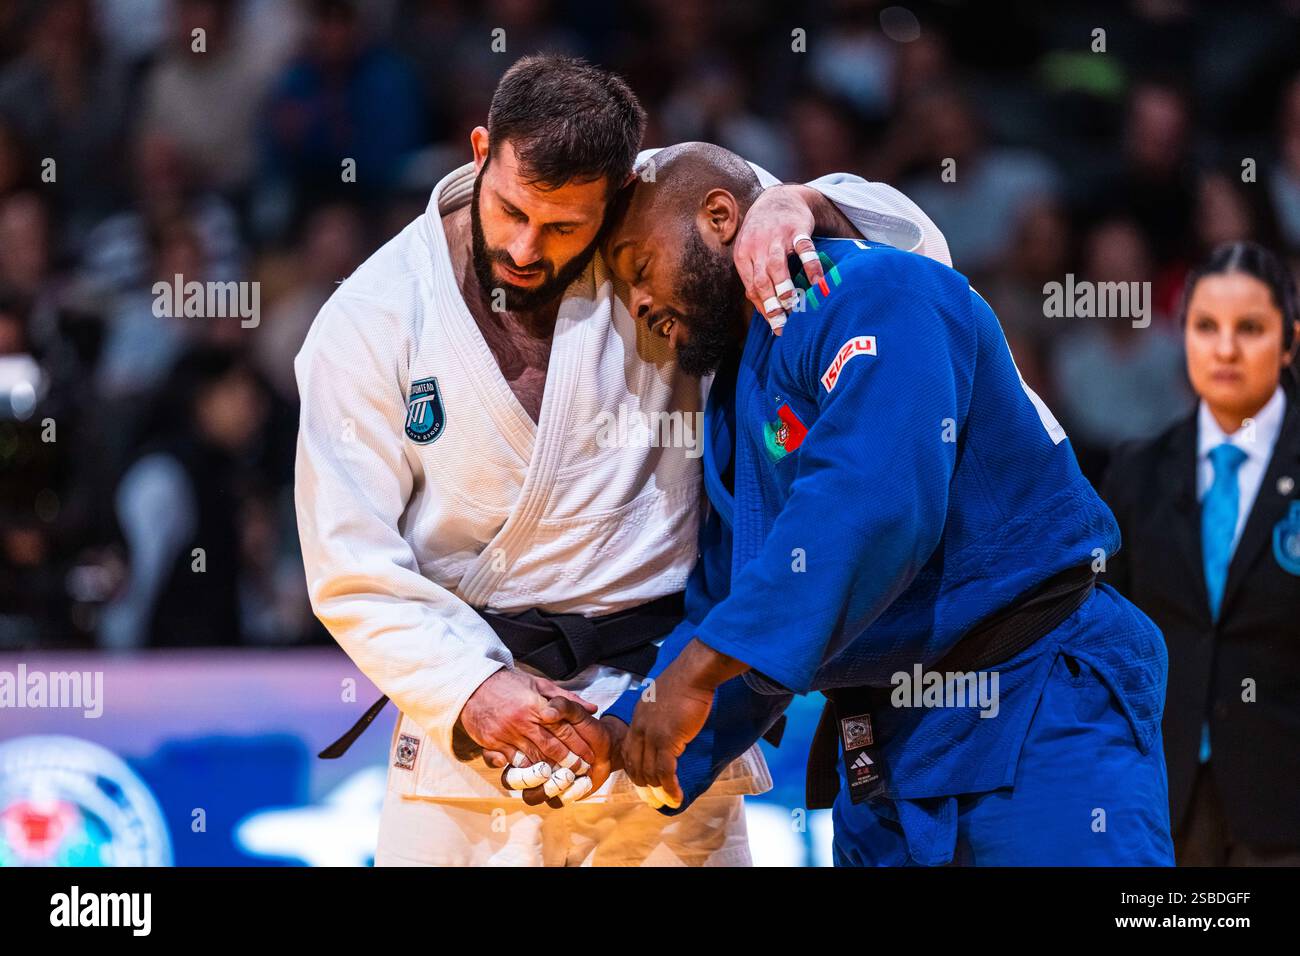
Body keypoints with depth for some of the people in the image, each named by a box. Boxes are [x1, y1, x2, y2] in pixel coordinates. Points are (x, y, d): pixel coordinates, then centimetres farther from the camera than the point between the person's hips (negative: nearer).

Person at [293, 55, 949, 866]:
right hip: (465, 708, 0)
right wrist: (469, 689, -19)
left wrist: (800, 205, -20)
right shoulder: (368, 325, -5)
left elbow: (912, 246, 1)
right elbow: (353, 569, -5)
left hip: (663, 706, 1)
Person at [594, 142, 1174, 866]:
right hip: (884, 759, 9)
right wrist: (628, 739, -1)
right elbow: (726, 609, 17)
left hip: (1038, 715, -9)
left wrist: (697, 670, -27)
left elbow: (869, 504, -27)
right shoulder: (734, 407, 19)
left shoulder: (875, 296, -11)